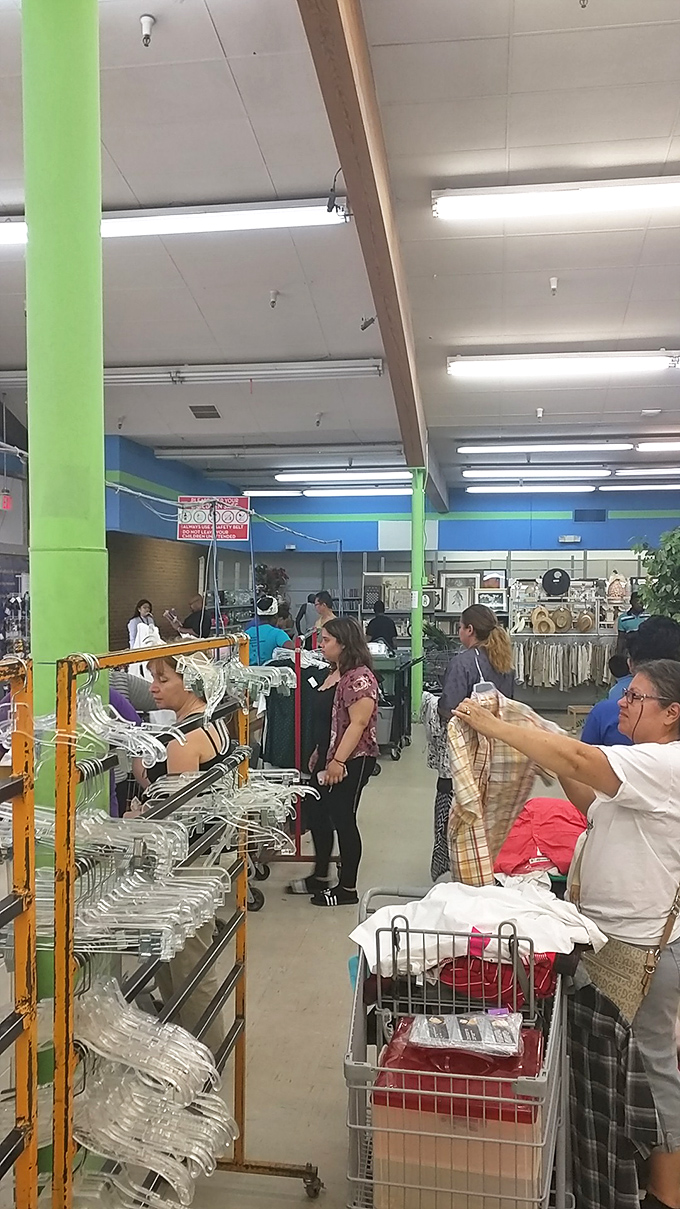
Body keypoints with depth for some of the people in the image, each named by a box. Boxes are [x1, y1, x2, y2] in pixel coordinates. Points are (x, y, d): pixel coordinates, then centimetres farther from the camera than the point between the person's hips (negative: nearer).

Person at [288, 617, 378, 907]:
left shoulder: (359, 677, -19)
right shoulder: (335, 673, 12)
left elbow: (358, 723, -24)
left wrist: (338, 761, -24)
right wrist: (319, 752, 20)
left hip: (351, 762, -10)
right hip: (328, 758, 10)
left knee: (343, 819, 1)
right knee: (317, 816, 16)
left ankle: (347, 888, 16)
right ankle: (320, 877, 32)